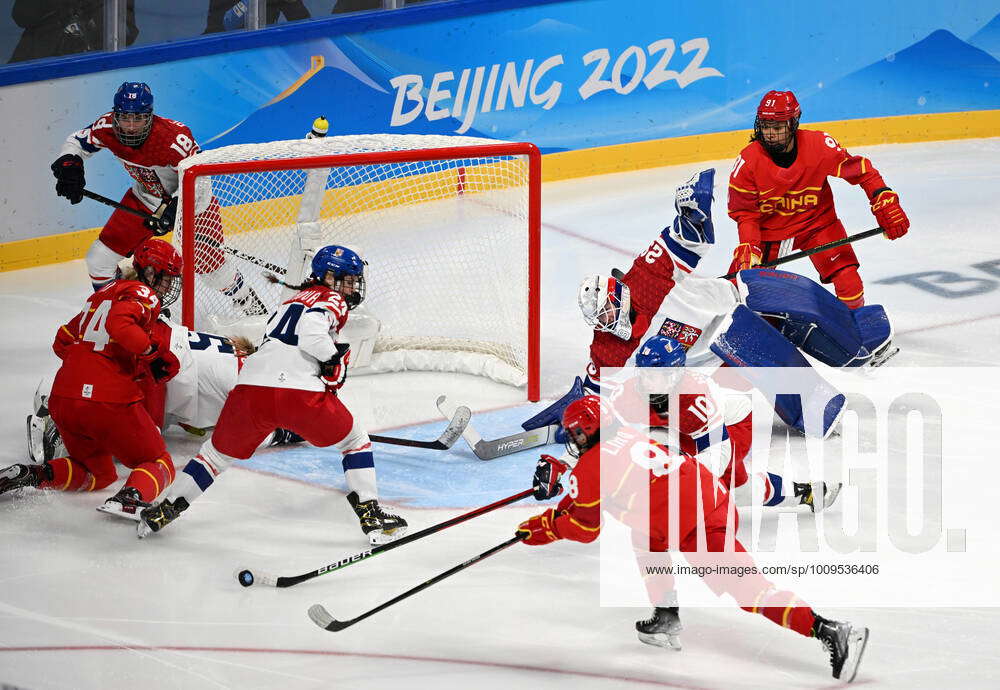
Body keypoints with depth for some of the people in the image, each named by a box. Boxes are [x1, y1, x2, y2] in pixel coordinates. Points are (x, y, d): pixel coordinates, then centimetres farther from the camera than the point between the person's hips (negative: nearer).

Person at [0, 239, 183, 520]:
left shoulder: (104, 293, 24)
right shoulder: (142, 294, -2)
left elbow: (62, 343, 28)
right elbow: (119, 323, -24)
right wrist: (152, 352, -14)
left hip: (63, 397, 8)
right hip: (111, 400, -8)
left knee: (98, 473, 25)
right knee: (159, 464, 6)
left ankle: (33, 475, 3)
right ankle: (130, 497, -26)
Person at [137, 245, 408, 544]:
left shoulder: (296, 300, 34)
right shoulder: (330, 300, 7)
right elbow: (311, 336, -13)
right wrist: (336, 357, 2)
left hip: (251, 387, 7)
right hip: (299, 392, -7)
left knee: (218, 452, 25)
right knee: (355, 441, 16)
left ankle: (163, 511, 26)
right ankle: (370, 516, 9)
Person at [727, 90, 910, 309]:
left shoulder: (819, 145, -21)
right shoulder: (748, 161, -20)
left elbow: (860, 170, -10)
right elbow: (745, 213, -12)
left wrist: (887, 205, -17)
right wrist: (748, 249, -25)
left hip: (817, 223, 0)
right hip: (769, 230, 0)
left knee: (848, 283, -10)